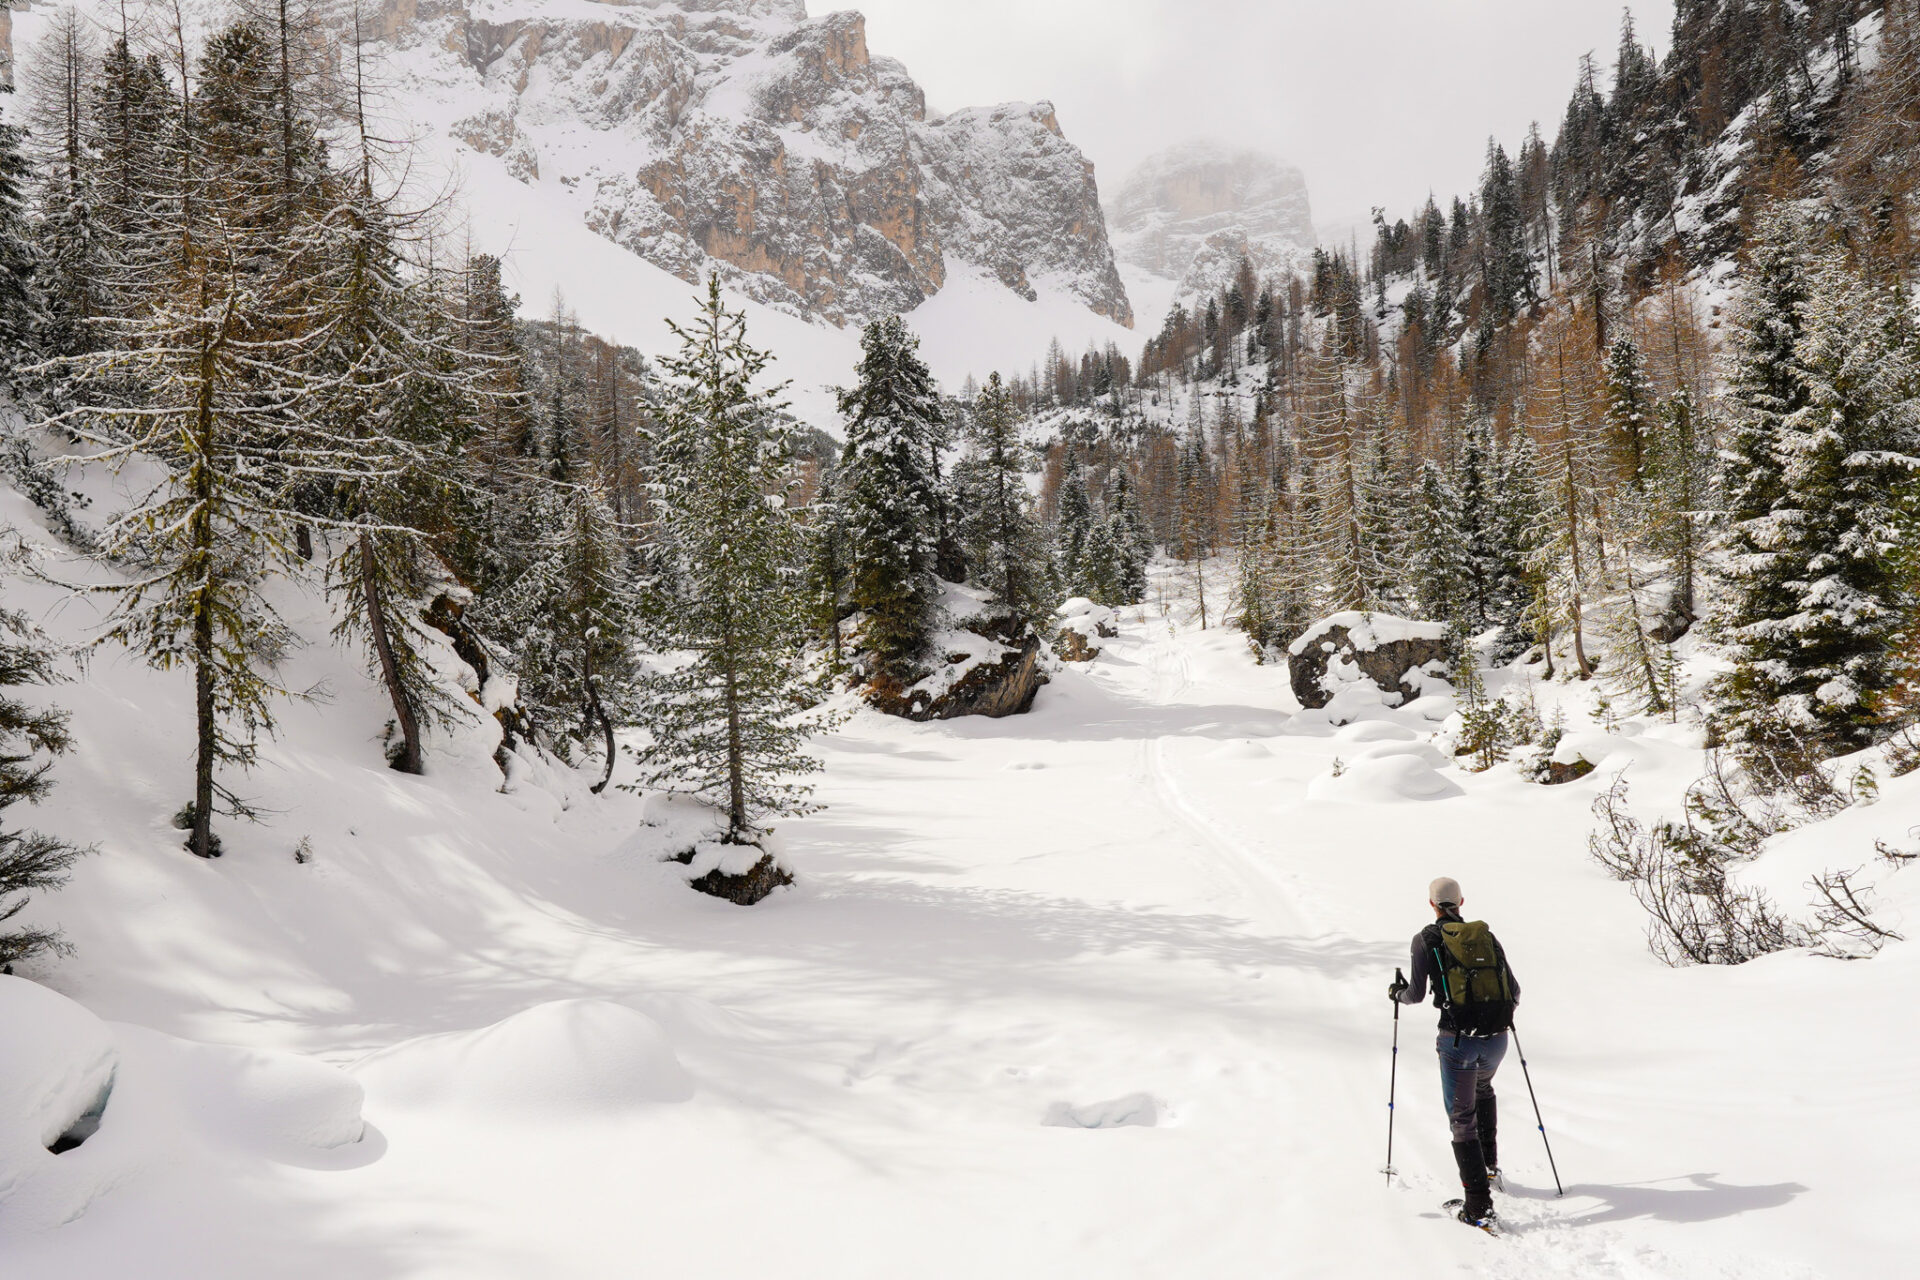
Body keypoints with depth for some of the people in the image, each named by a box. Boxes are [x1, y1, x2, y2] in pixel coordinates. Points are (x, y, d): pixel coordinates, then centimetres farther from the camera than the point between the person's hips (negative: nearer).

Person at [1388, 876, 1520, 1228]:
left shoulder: (1426, 939, 0)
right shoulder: (1486, 936, 10)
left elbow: (1416, 995, -4)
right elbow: (1514, 990, 11)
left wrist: (1397, 993, 18)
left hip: (1458, 1039, -4)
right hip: (1496, 1038, 4)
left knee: (1462, 1119, 4)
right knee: (1483, 1090, 35)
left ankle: (1479, 1204, -4)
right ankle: (1490, 1164, 41)